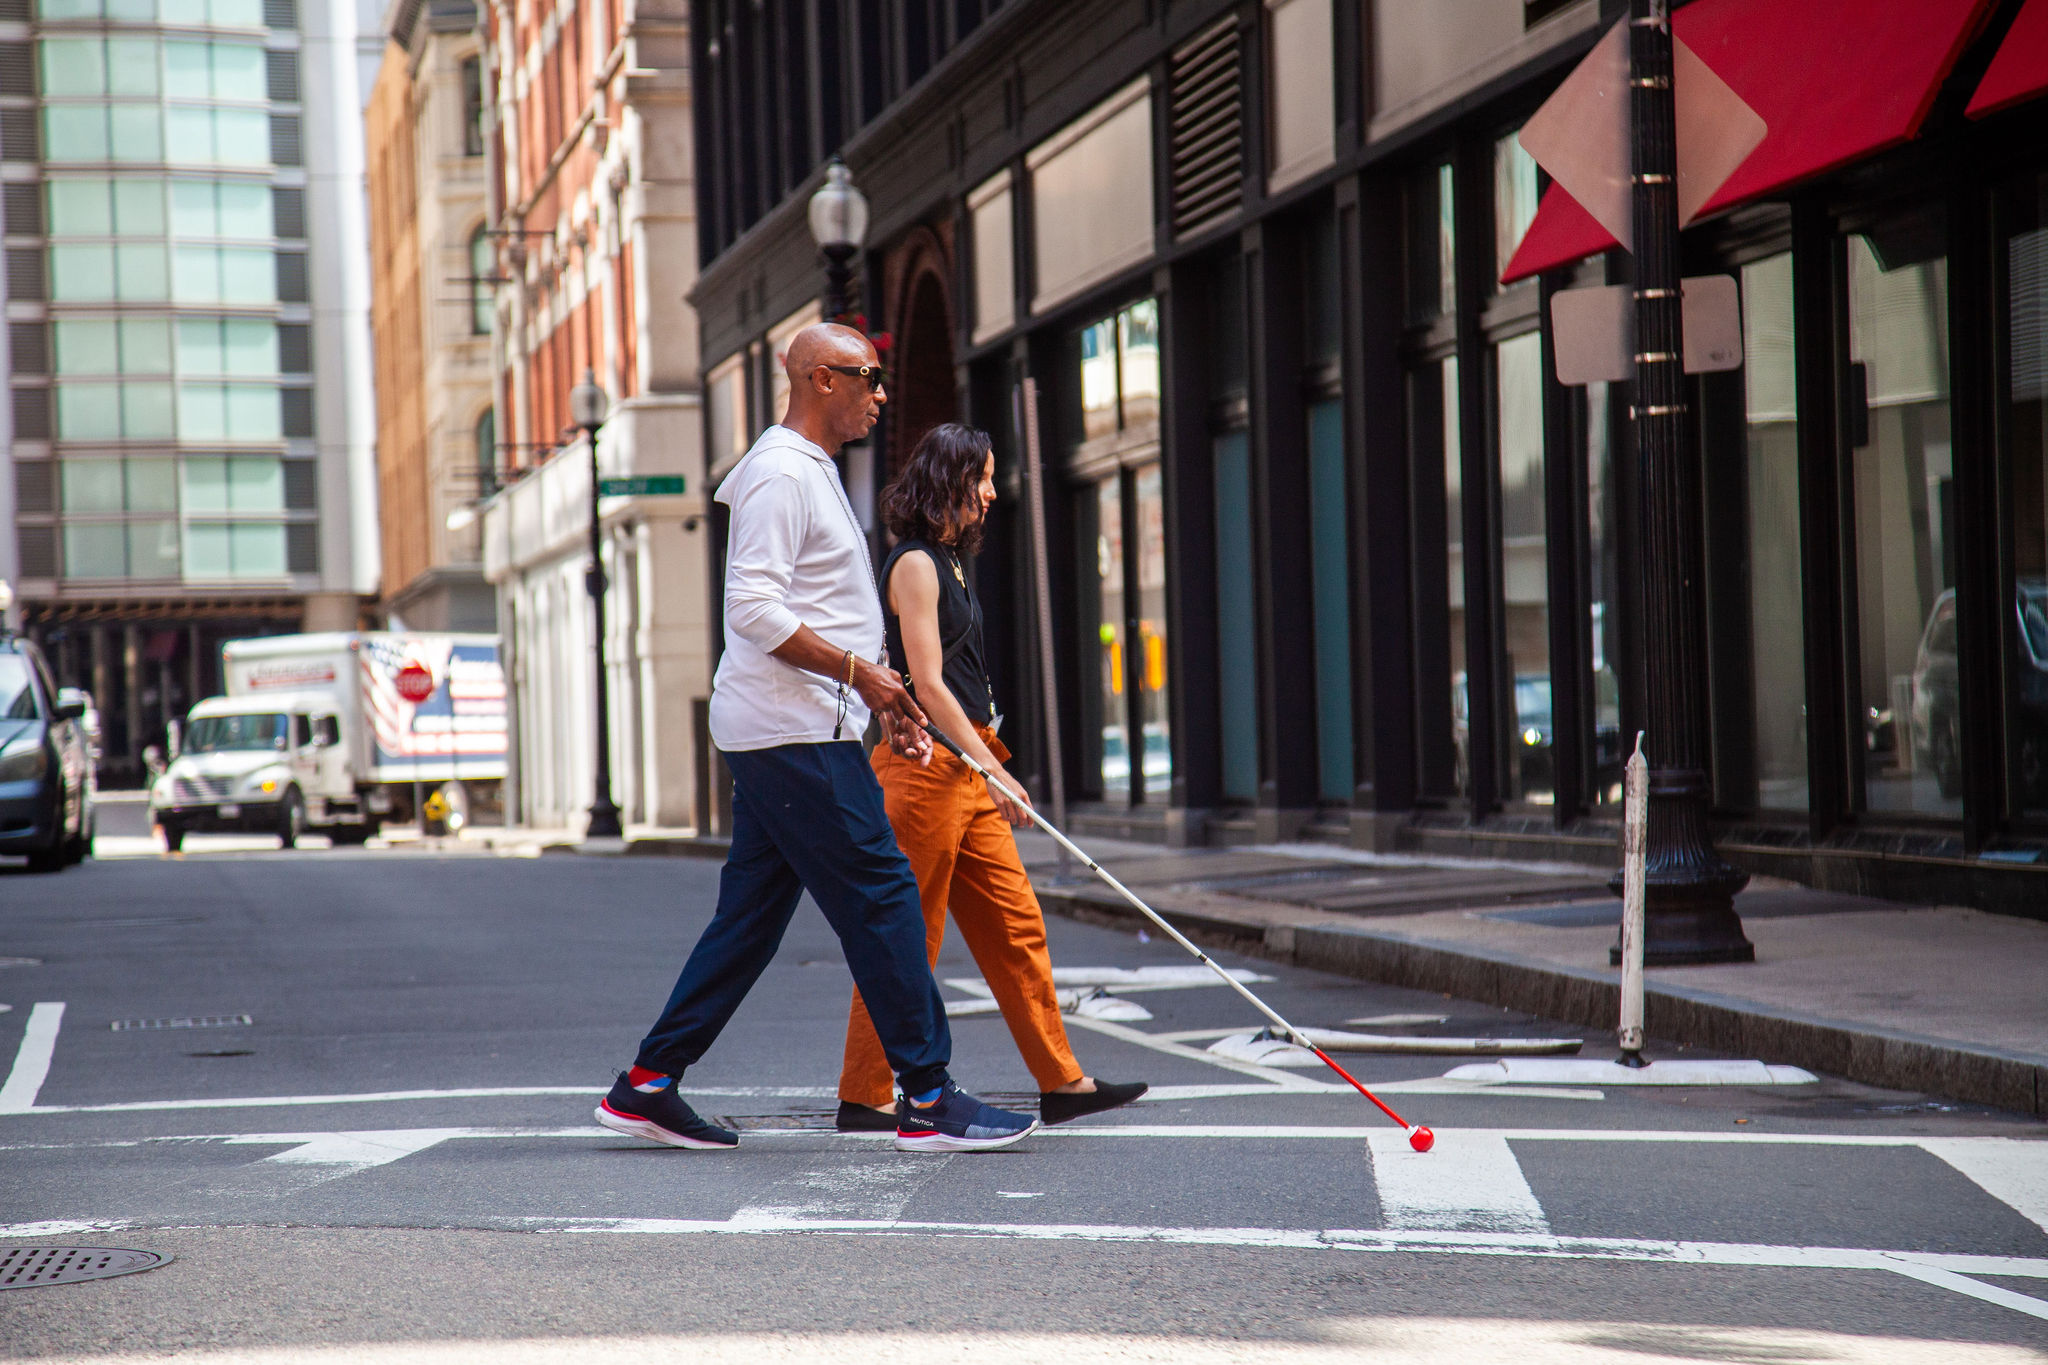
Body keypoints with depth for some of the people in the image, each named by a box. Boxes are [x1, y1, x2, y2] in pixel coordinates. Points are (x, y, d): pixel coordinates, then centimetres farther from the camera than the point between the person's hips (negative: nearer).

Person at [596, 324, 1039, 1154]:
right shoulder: (781, 475, -12)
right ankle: (929, 1101, -5)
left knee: (751, 916, 11)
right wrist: (857, 671, -19)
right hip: (794, 735, -11)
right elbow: (755, 608, -21)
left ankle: (646, 1086, 14)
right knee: (882, 899, -8)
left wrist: (878, 697, 18)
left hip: (774, 738, 11)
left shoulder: (812, 473, 22)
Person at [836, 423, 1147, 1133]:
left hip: (963, 767, 10)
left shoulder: (946, 562, 18)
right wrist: (991, 767, -17)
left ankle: (1061, 1081, 11)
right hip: (925, 763, -10)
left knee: (1015, 926, 8)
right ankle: (864, 1099, 3)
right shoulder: (914, 563, -11)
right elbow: (928, 686, -17)